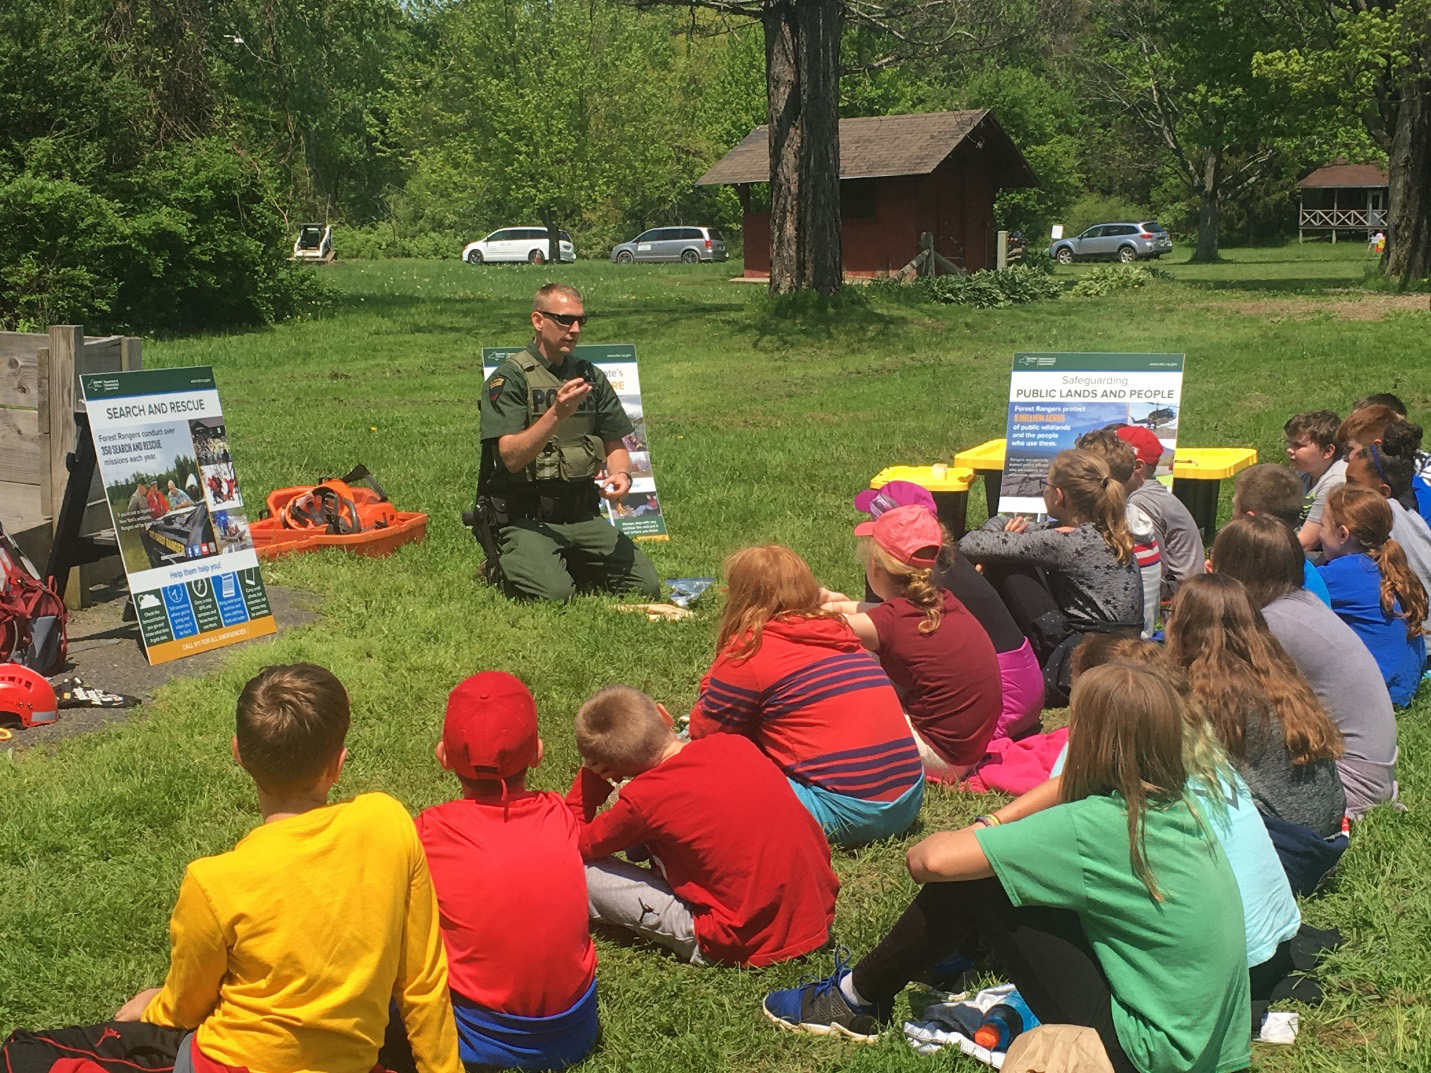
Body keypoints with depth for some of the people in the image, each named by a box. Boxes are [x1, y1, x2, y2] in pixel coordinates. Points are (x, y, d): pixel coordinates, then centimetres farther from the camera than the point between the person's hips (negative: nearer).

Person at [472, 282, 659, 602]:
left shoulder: (591, 377, 13)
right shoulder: (509, 378, -6)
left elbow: (615, 445, 14)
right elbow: (512, 458, -16)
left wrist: (621, 474, -10)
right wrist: (556, 414, -29)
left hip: (583, 514, 5)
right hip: (525, 517, -5)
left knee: (646, 585, -10)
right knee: (553, 592, -27)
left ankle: (570, 563, 16)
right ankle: (502, 566, 7)